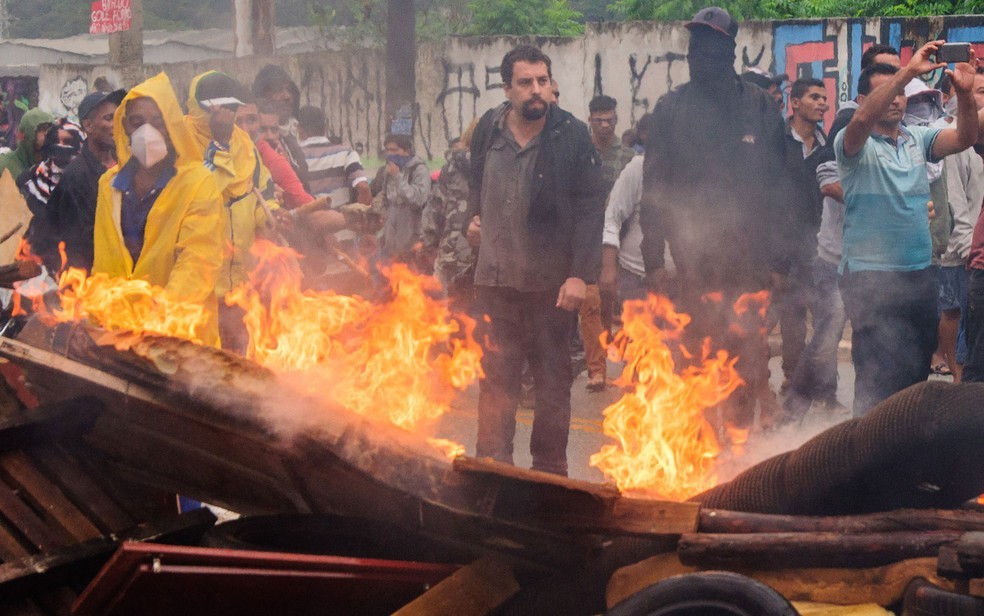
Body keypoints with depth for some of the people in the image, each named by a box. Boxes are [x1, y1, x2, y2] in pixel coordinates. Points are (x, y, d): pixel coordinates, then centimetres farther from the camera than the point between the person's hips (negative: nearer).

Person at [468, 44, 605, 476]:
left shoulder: (572, 136, -7)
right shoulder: (488, 130, 4)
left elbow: (591, 208, -9)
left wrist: (580, 274, -15)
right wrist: (476, 218, 7)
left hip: (551, 280, -3)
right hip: (495, 278, 3)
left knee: (553, 380, 7)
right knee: (495, 378, 4)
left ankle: (550, 469, 16)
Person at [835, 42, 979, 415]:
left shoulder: (918, 139, 11)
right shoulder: (856, 145, -5)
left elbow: (965, 138, -4)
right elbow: (862, 120, -27)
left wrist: (964, 92, -22)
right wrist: (908, 71, -32)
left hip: (920, 274, 6)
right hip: (871, 276, -6)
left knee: (917, 370, 12)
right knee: (878, 378, -6)